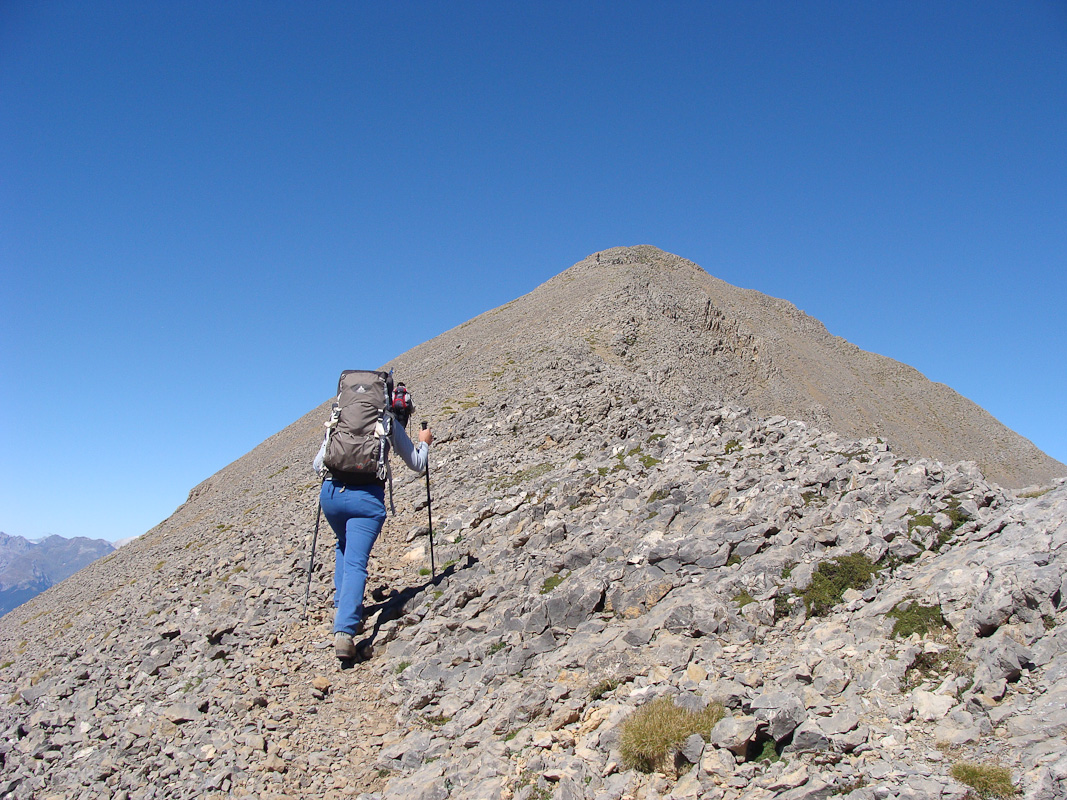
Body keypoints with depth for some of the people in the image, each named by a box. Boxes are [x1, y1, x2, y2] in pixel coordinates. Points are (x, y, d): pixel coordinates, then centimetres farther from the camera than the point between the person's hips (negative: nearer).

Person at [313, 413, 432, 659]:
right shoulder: (391, 424, 12)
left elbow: (317, 465, 24)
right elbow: (417, 464, 20)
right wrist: (424, 442, 39)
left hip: (331, 491, 3)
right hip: (366, 496, -3)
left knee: (344, 546, 29)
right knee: (356, 563, -4)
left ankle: (343, 608, 22)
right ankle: (345, 630, -18)